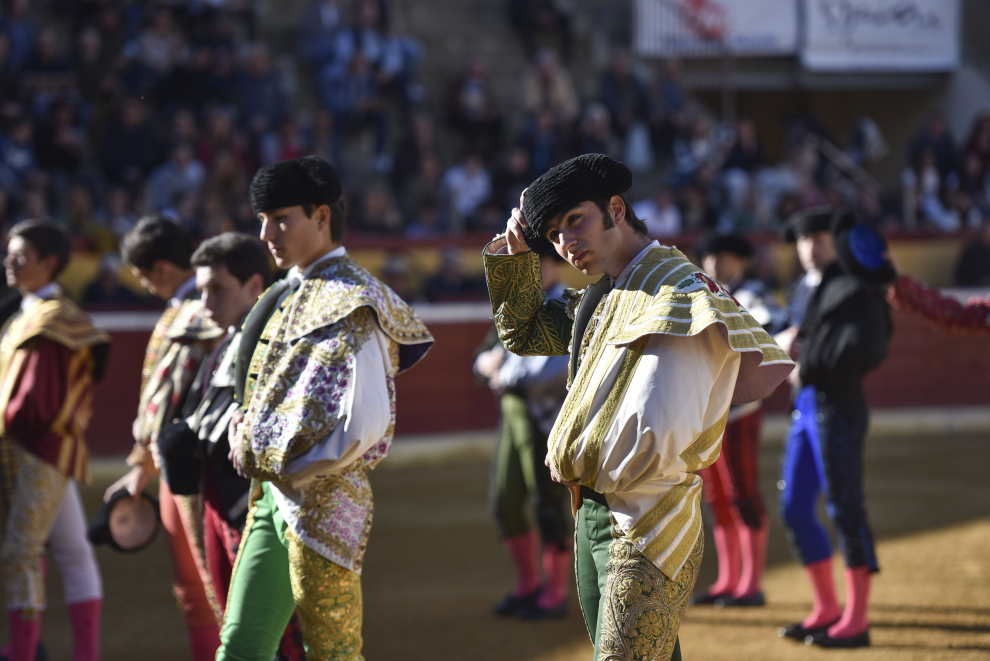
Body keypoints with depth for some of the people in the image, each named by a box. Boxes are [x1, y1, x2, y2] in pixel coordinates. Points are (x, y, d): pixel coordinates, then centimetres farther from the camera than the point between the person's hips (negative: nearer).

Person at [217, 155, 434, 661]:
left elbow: (365, 422, -23)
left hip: (322, 500, -9)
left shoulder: (349, 304, -14)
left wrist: (282, 467, -13)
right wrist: (245, 431, 3)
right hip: (273, 501, 9)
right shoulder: (290, 295, 14)